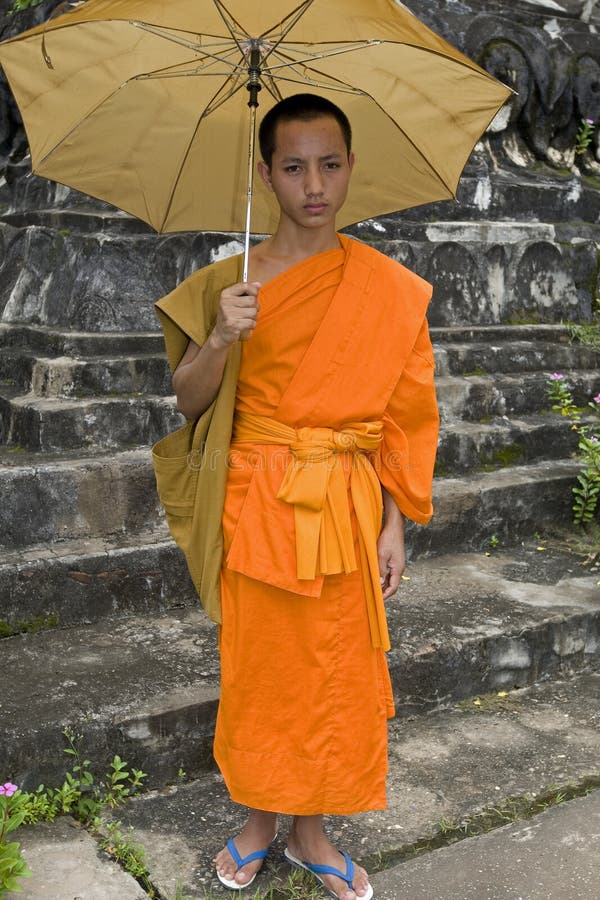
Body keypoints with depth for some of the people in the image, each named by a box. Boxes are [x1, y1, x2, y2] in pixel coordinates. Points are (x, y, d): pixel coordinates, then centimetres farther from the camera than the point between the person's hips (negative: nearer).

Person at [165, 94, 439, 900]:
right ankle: (258, 821, 33)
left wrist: (393, 524, -1)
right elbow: (188, 403, -2)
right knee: (260, 664, 9)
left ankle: (310, 832, 32)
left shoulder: (389, 289, -1)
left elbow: (401, 419, 2)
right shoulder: (237, 280, -2)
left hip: (347, 508, 1)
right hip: (259, 503, 0)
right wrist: (222, 338, -21)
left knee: (336, 672, 10)